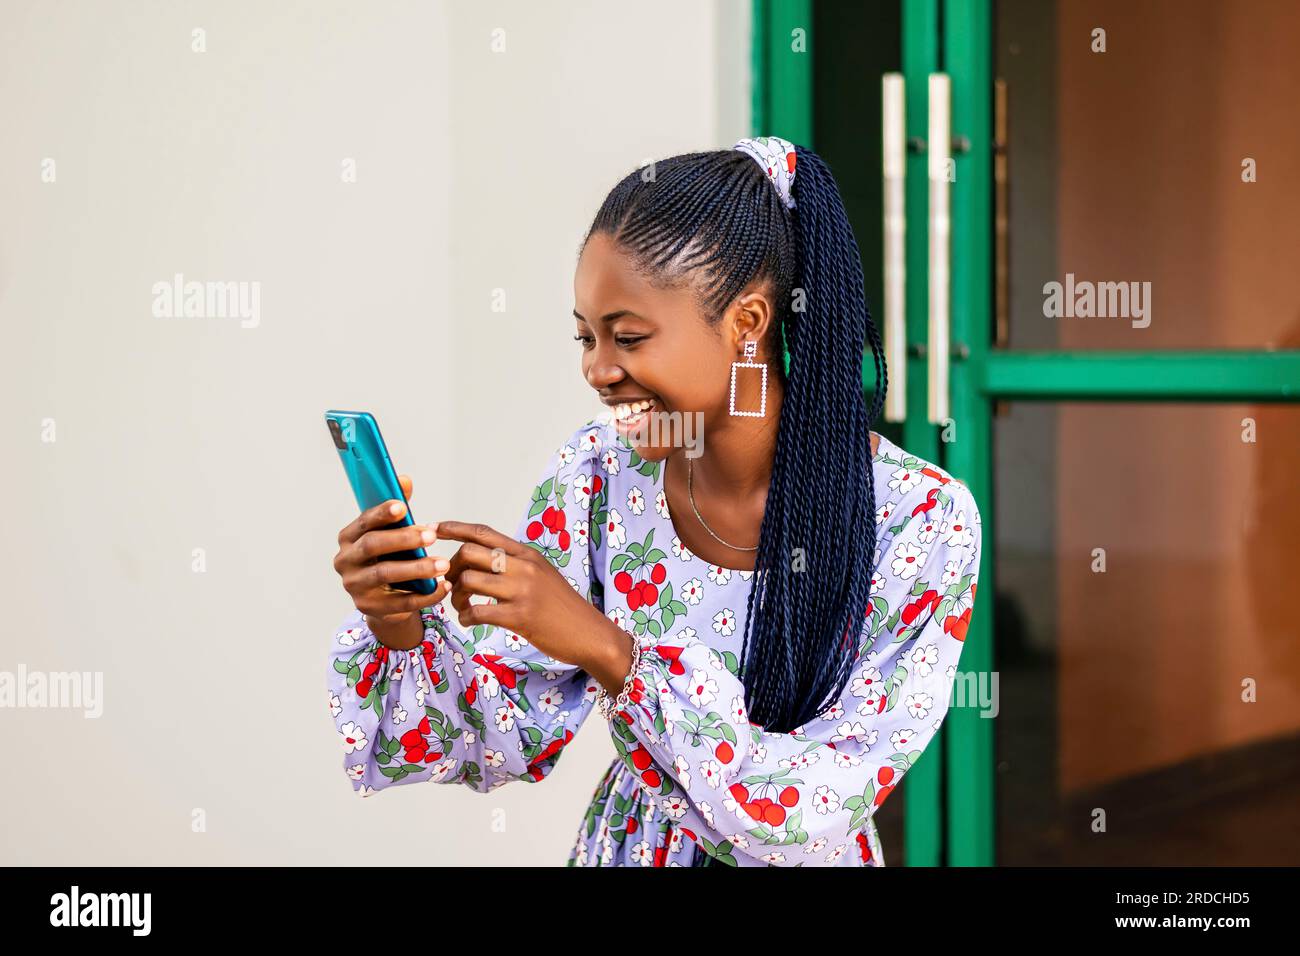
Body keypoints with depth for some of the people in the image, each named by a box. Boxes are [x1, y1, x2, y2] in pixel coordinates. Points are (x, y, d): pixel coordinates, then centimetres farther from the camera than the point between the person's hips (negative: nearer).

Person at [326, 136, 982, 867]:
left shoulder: (923, 522, -15)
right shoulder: (594, 477, -6)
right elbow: (509, 742, -2)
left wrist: (608, 649, -26)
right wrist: (397, 627, -19)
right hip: (625, 848, 2)